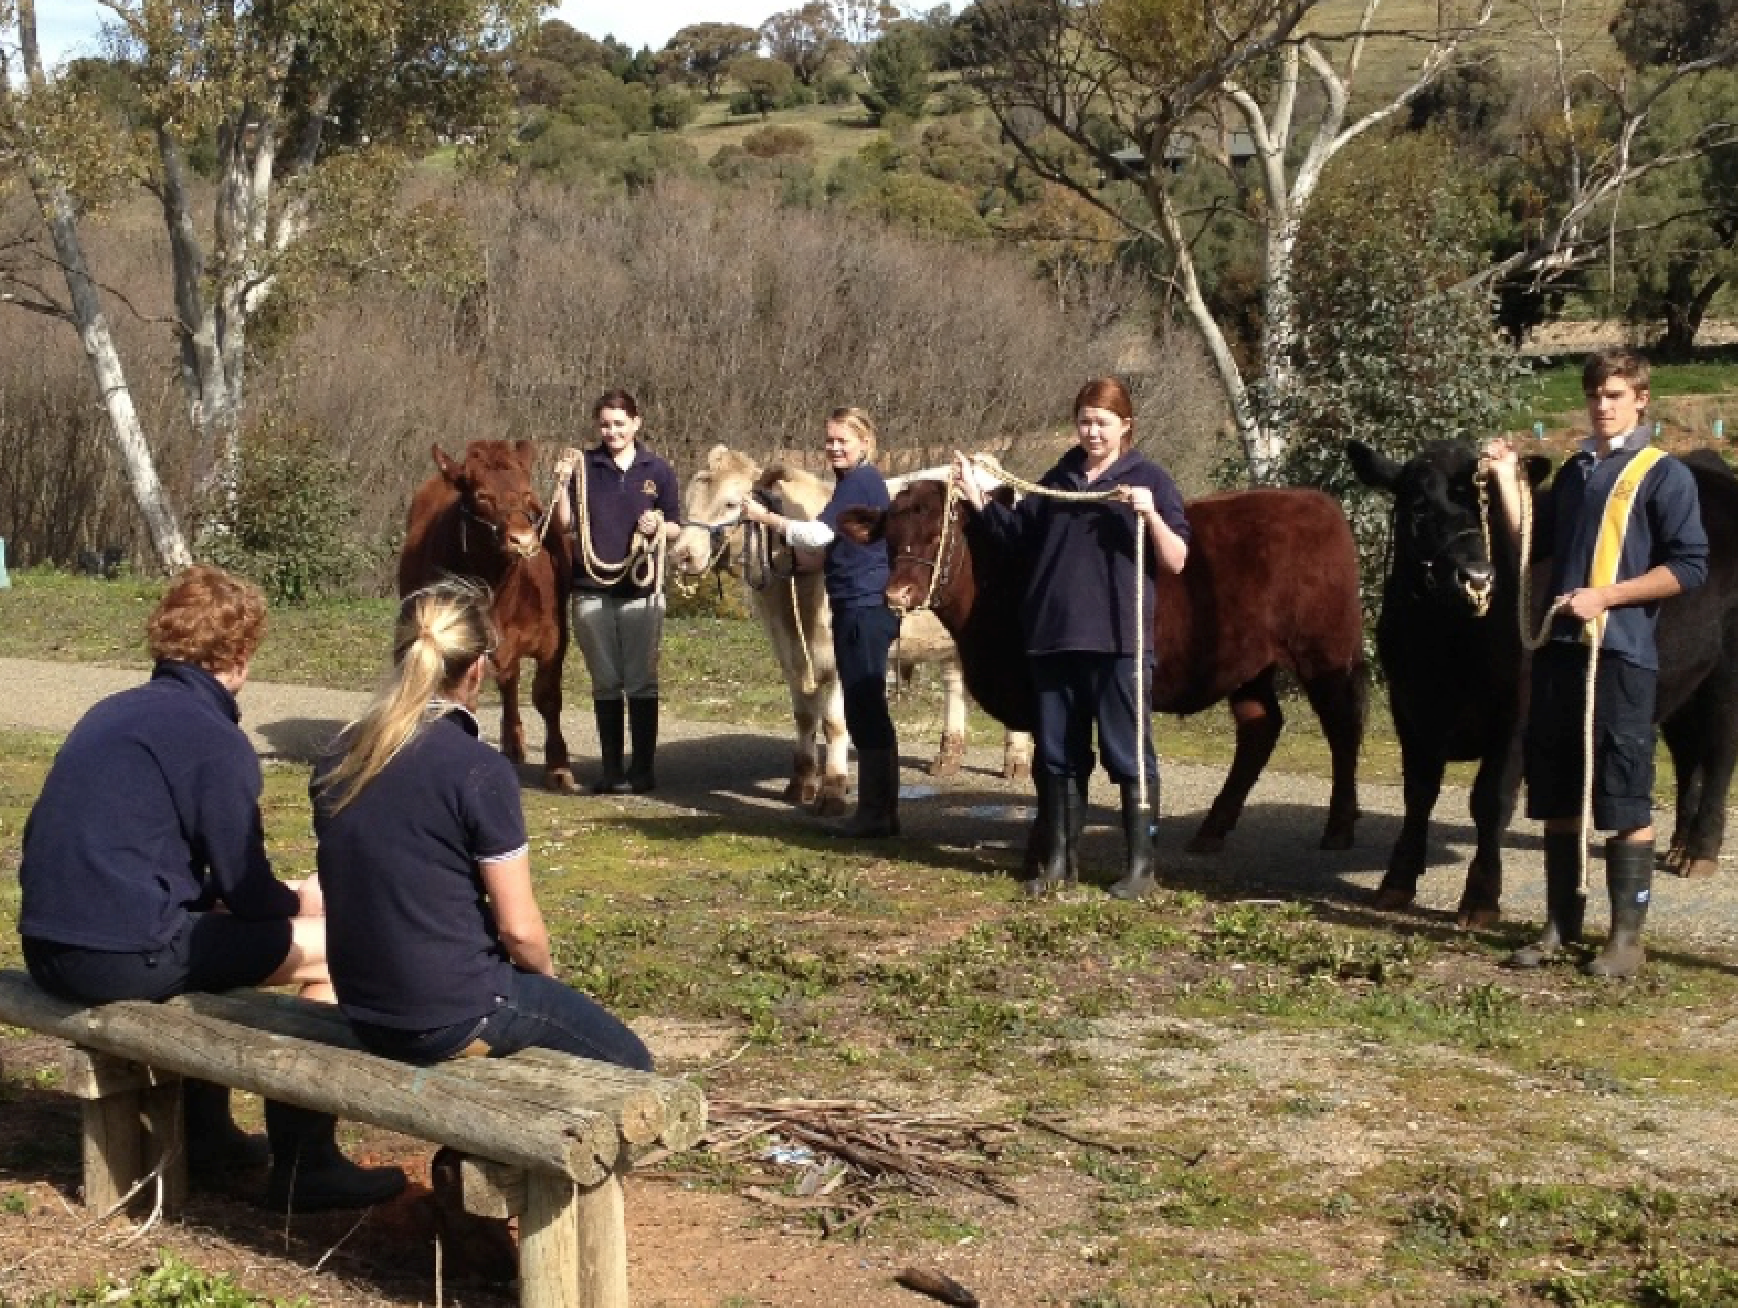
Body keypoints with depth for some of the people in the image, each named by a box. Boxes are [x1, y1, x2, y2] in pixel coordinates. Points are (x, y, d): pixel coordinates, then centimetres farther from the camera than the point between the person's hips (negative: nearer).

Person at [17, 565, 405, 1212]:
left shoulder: (113, 713, 16)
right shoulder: (214, 738, -9)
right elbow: (247, 890, -8)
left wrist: (279, 896, 27)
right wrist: (303, 901, 15)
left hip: (49, 946, 9)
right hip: (122, 955, -9)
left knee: (220, 924, 34)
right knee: (336, 947, 0)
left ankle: (205, 1130, 38)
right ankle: (305, 1165, 7)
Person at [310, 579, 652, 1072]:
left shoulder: (337, 759, 1)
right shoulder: (480, 771, -19)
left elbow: (367, 891, 12)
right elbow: (519, 929, -16)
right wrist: (545, 972, 6)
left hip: (363, 1011, 7)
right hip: (455, 1017, -7)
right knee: (629, 1065, 10)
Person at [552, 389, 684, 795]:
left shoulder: (658, 471, 2)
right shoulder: (584, 466, 3)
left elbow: (676, 529, 6)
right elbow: (566, 524, 0)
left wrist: (659, 527, -15)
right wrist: (562, 483, -14)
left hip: (641, 590, -1)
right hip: (592, 590, 1)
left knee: (641, 682, 4)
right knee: (605, 683, 8)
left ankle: (643, 769, 11)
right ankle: (611, 771, 15)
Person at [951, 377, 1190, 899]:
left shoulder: (1151, 480, -1)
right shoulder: (1058, 479, 13)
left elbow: (1176, 561, -6)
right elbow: (1018, 536, 19)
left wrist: (1151, 514, -22)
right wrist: (978, 499, 8)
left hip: (1119, 640, -5)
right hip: (1054, 638, 5)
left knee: (1127, 754, 2)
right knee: (1057, 755, 11)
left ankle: (1140, 864, 10)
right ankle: (1059, 859, 21)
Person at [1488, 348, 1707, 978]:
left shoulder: (1664, 474, -1)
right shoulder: (1573, 472, 18)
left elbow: (1688, 568, -7)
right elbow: (1534, 546, 18)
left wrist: (1603, 596, -13)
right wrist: (1507, 478, 13)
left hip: (1622, 655, -6)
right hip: (1558, 650, 6)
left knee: (1625, 802, -2)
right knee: (1557, 796, 10)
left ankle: (1627, 937, 5)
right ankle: (1562, 925, 20)